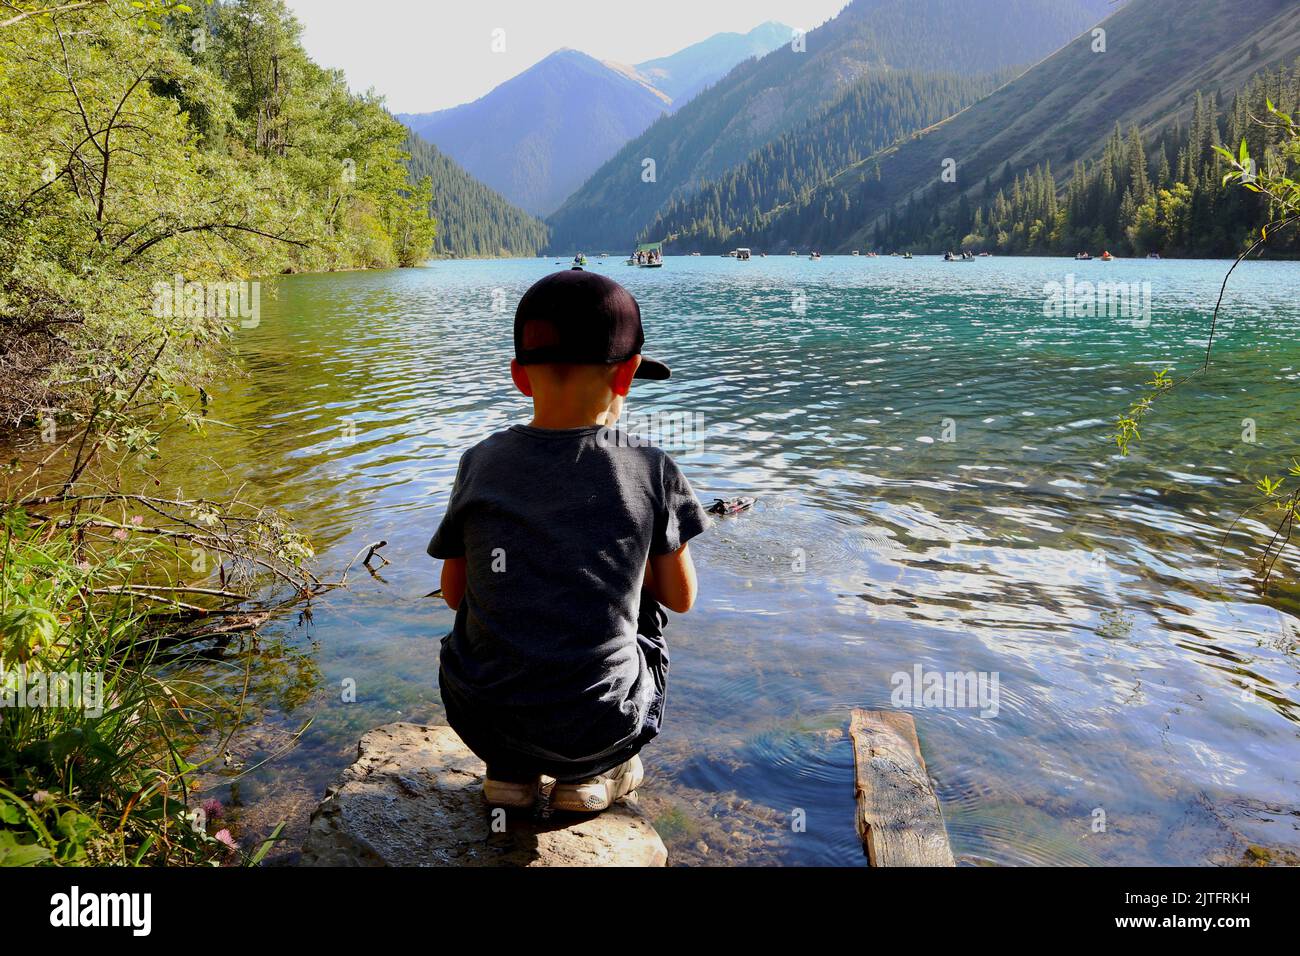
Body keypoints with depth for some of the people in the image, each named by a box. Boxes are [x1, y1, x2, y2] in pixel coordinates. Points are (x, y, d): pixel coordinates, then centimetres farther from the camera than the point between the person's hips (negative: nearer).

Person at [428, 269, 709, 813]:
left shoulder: (481, 463, -3)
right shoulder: (652, 470, -7)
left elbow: (453, 593, 7)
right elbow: (681, 598, 3)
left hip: (482, 720, 2)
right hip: (599, 729, -1)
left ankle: (511, 770, 26)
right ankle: (592, 774, 23)